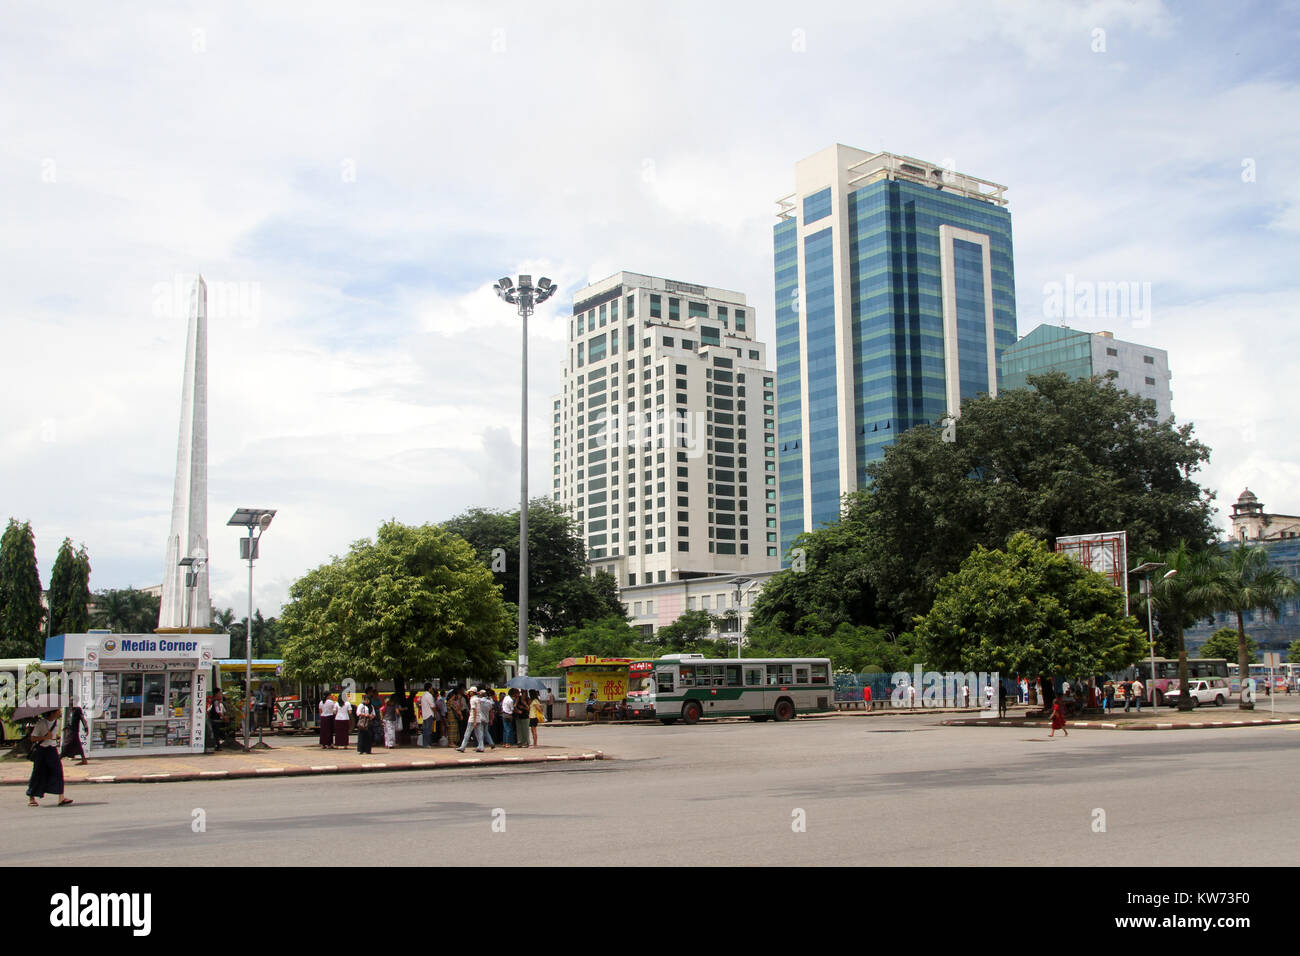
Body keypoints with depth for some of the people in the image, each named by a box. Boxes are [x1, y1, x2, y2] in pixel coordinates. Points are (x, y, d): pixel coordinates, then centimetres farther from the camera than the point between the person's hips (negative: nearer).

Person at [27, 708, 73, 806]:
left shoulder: (56, 722, 8)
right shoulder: (41, 723, -10)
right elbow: (33, 738, -11)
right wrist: (45, 737, -22)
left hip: (52, 750, 5)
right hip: (41, 750, -5)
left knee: (58, 771, -7)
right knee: (39, 774, 1)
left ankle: (61, 798, -9)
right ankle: (31, 798, 17)